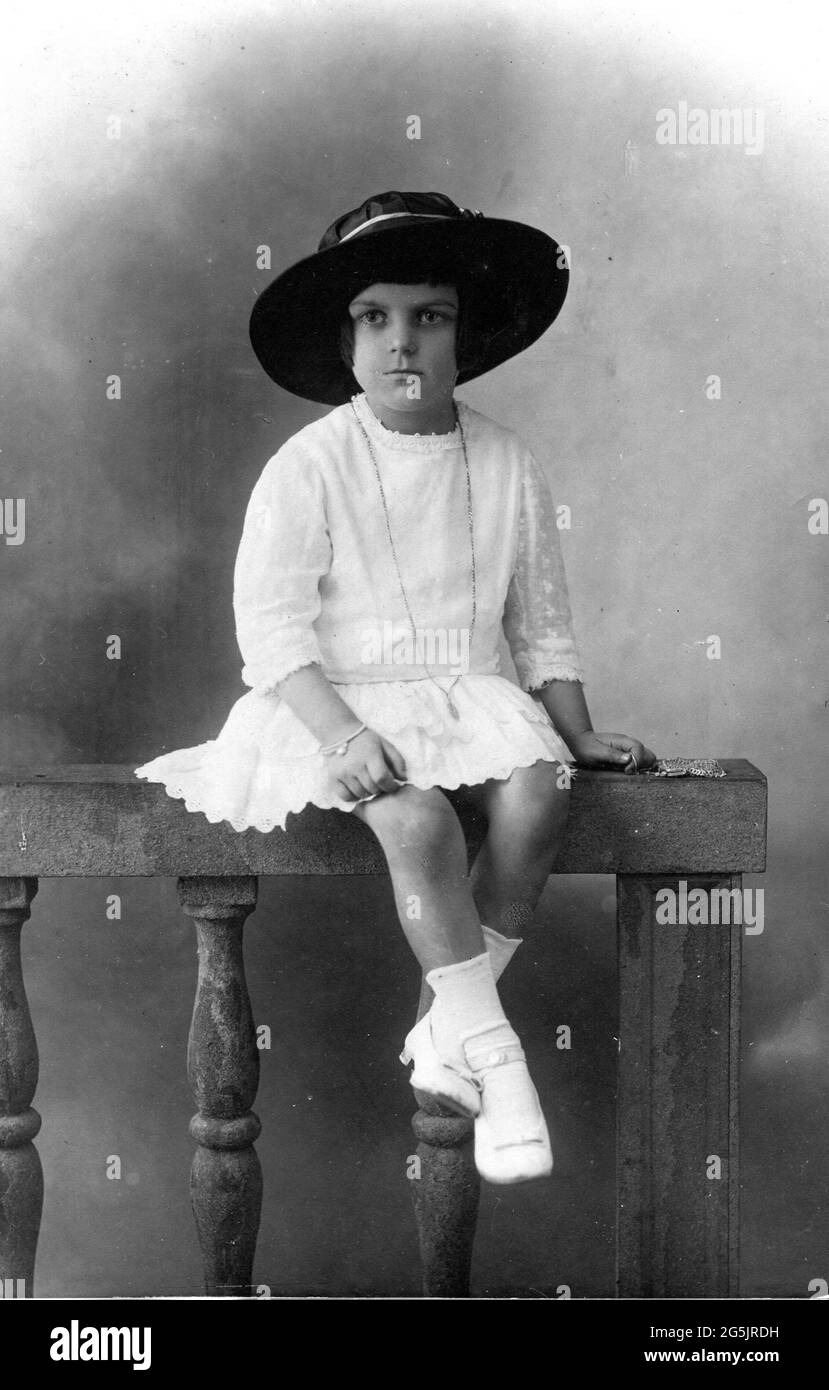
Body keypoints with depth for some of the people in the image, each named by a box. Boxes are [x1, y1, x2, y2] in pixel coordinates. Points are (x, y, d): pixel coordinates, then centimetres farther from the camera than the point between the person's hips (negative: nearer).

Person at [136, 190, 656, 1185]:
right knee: (416, 817, -32)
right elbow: (270, 625, -10)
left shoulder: (506, 466, 7)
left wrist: (579, 733, 7)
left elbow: (542, 621, 14)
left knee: (536, 796, -26)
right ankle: (493, 1058, -20)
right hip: (337, 700, -3)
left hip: (465, 694, 4)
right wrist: (341, 732, -22)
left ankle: (448, 1028, -10)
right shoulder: (308, 467, -5)